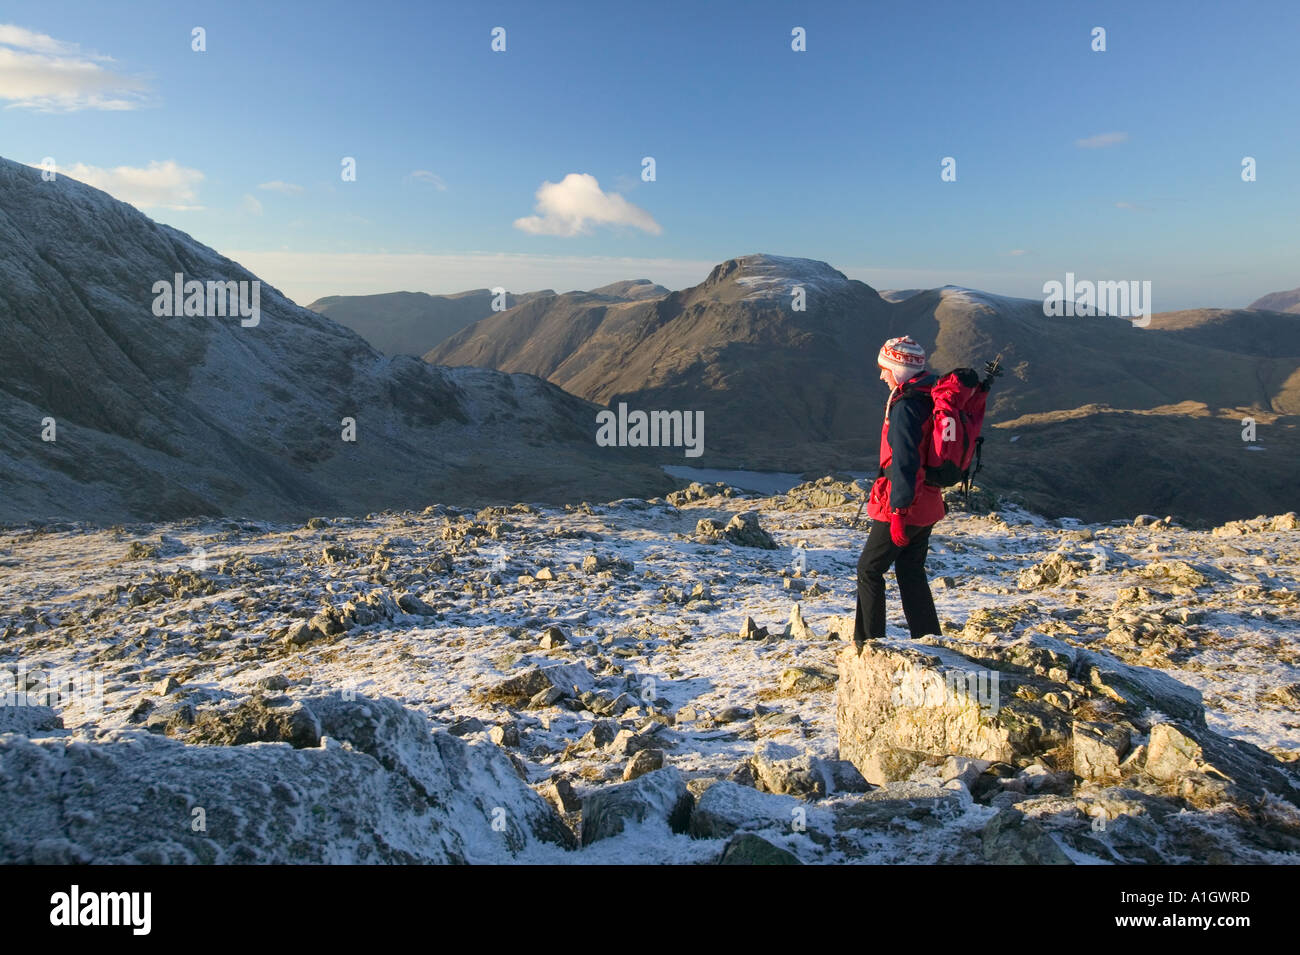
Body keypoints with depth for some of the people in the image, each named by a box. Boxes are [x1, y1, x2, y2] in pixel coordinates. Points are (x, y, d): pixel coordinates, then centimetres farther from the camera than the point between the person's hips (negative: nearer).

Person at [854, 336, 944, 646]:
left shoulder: (905, 405, -18)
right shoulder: (929, 397, 12)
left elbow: (904, 461, -24)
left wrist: (898, 509, -23)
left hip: (904, 506, -9)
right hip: (927, 504, 9)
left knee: (869, 570, 3)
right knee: (911, 571, 17)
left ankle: (869, 643, 7)